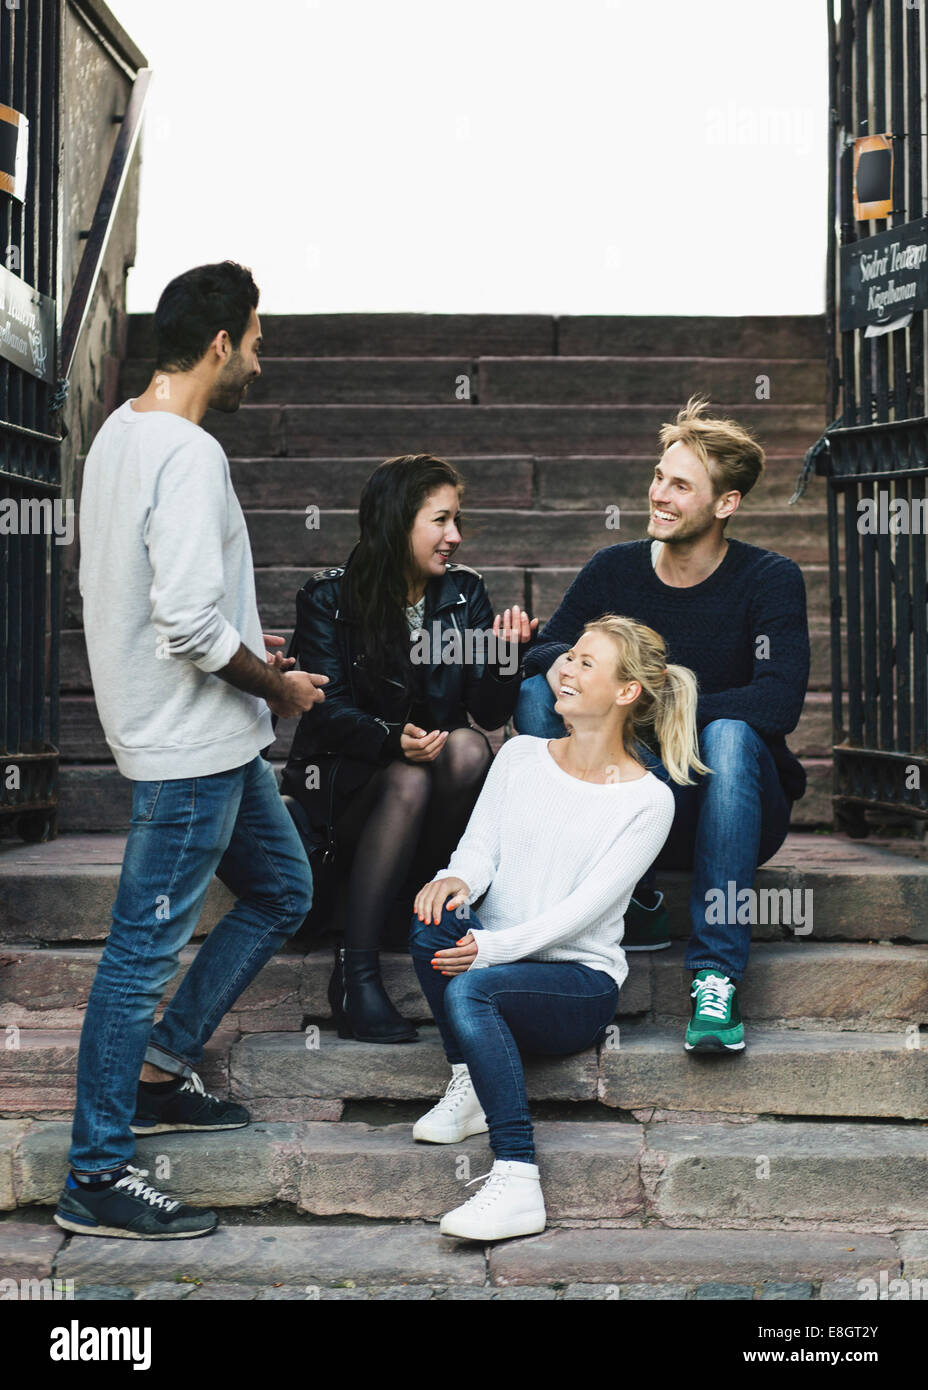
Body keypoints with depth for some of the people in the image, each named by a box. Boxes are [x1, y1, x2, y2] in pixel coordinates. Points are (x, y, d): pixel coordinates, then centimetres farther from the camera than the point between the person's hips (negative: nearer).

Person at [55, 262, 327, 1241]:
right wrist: (276, 685, -11)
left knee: (281, 889, 21)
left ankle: (158, 1072, 26)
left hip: (214, 741, 10)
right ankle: (96, 1178, 9)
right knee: (146, 946, -2)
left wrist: (242, 647, 17)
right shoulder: (189, 455, -21)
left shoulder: (117, 434, 11)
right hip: (190, 747, -10)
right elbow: (191, 619, -28)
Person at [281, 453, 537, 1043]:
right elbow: (327, 710, -12)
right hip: (346, 781, -2)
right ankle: (356, 973, -30)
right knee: (408, 782, -35)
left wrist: (505, 656, -21)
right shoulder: (328, 597, -3)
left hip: (440, 770, 3)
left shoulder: (466, 592, 6)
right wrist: (391, 739, -31)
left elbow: (490, 712, 0)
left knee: (469, 746, -30)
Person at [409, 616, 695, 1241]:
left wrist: (493, 946, -25)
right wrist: (457, 879, -23)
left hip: (580, 980, -4)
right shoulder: (520, 755, 10)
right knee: (433, 921, -30)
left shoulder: (648, 801, -4)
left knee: (470, 988, -34)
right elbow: (480, 847, 2)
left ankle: (517, 1182, -34)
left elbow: (584, 907, -13)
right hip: (495, 957, 4)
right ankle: (469, 1086, -16)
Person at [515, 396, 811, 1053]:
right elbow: (547, 648, -2)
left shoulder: (770, 579, -9)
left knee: (729, 734, -35)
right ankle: (632, 906, -15)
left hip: (739, 809, -3)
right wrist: (560, 663, -27)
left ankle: (717, 975, -33)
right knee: (536, 696, -16)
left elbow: (780, 701, -22)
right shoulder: (615, 569, 1)